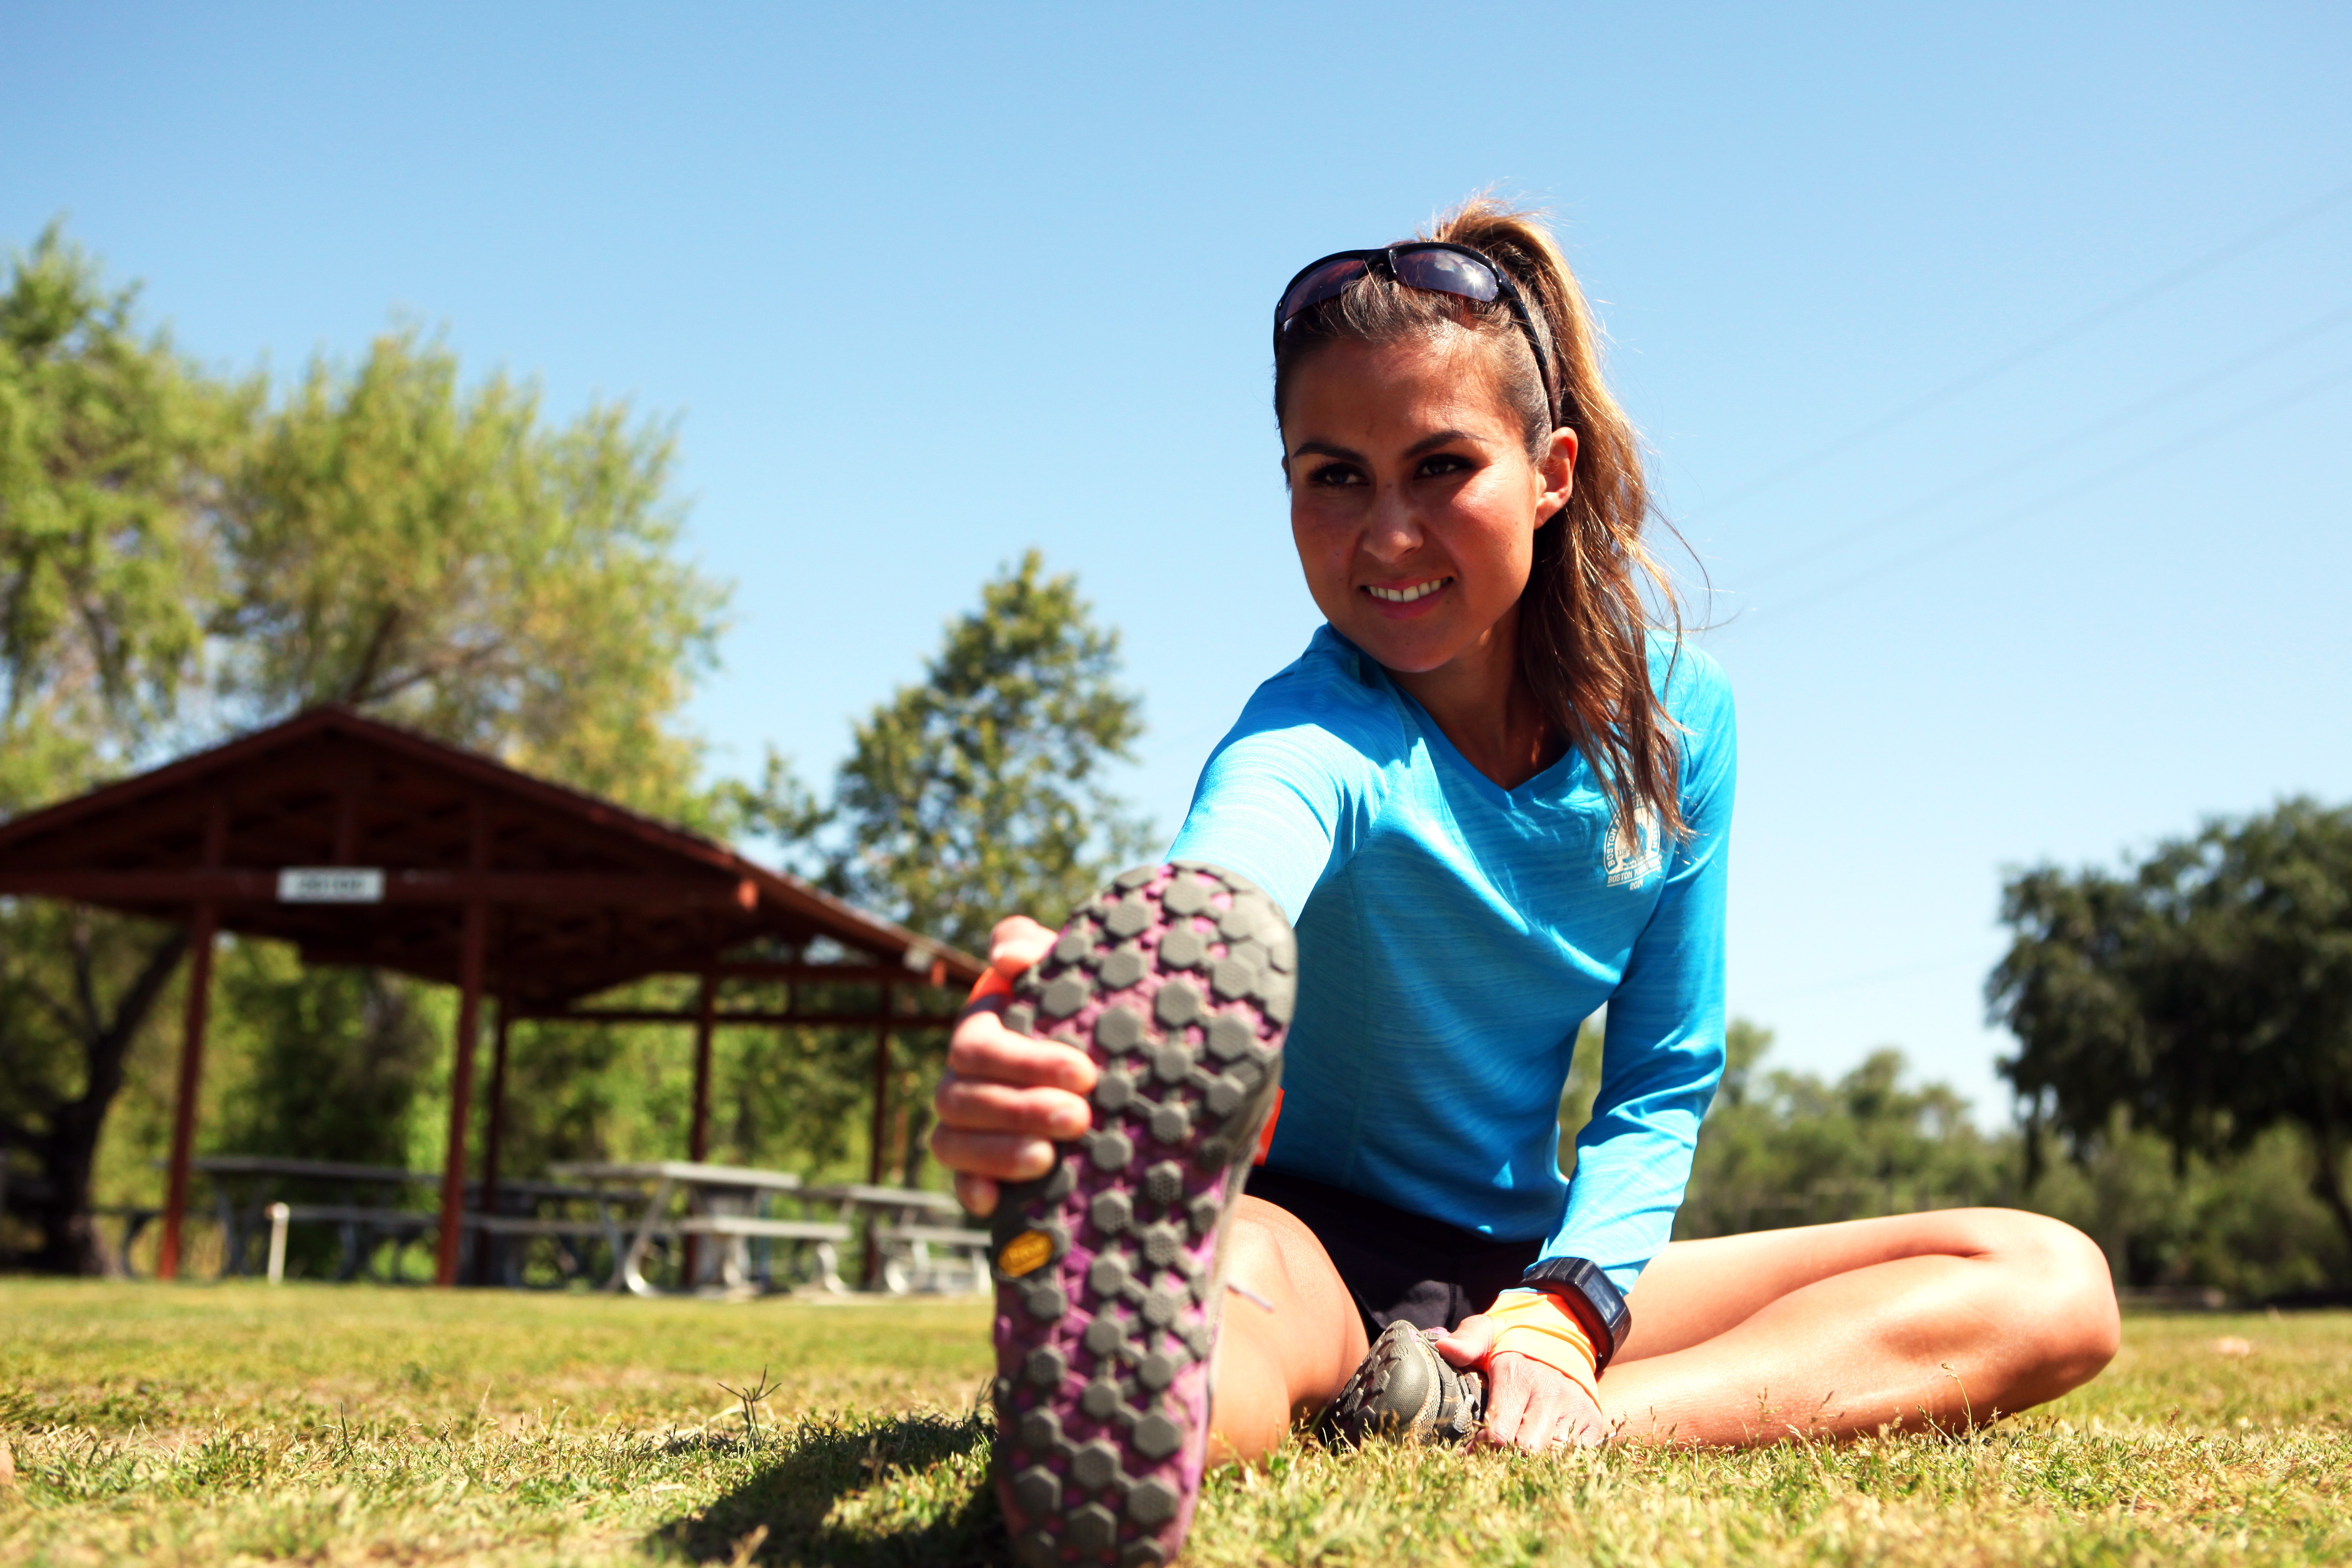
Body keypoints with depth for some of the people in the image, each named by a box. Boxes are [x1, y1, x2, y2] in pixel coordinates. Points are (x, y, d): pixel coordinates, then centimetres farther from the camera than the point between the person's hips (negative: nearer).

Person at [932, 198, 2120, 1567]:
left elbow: (1663, 1081, 2)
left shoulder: (1672, 713, -3)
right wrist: (1065, 1041, -72)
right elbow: (1200, 921, -47)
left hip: (1522, 1260, 9)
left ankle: (1465, 1427, -29)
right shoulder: (1316, 739, -21)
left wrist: (1566, 1311, -17)